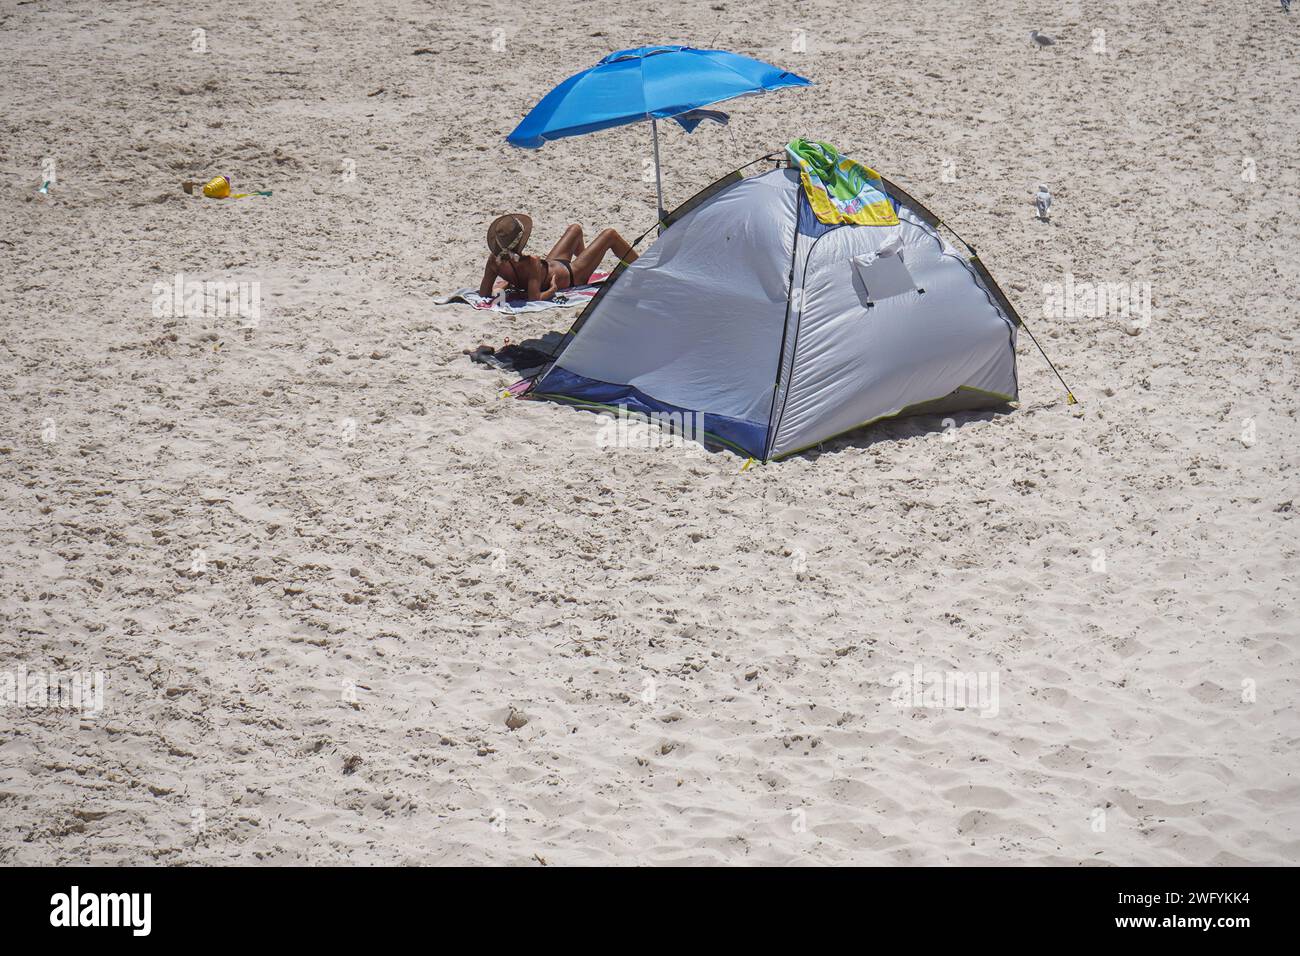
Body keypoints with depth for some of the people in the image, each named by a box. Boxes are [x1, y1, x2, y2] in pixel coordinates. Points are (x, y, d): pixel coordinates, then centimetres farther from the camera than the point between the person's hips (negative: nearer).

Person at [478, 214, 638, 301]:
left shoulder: (494, 260, -30)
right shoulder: (530, 263, -46)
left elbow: (483, 293, -23)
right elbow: (534, 298, -51)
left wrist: (507, 283, -16)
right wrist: (552, 290, -34)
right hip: (571, 276, -7)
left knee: (575, 228, 31)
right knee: (610, 235, 11)